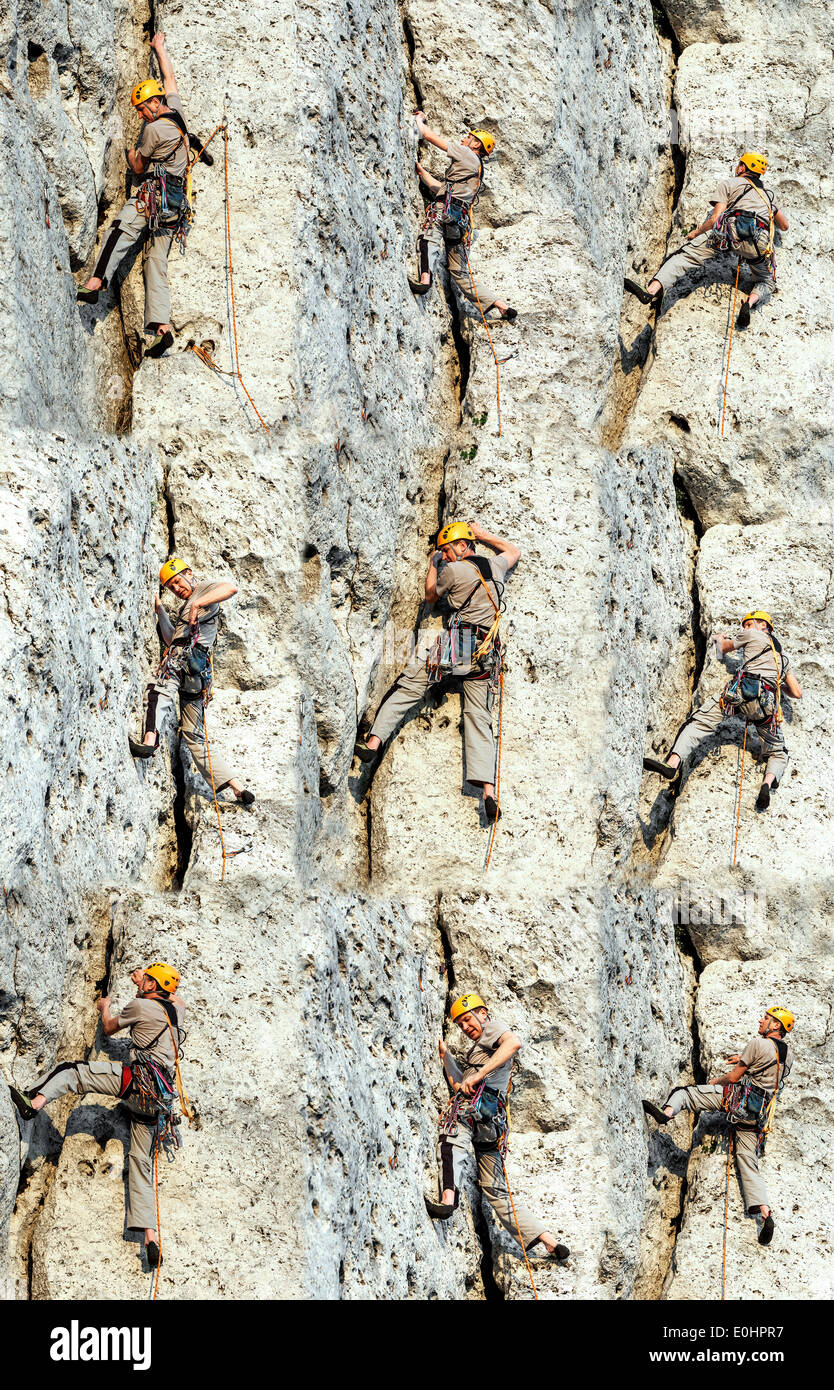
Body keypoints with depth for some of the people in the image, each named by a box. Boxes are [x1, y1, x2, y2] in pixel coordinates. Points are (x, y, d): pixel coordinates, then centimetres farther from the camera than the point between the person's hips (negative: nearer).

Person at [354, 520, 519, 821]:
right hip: (486, 658, 5)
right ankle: (488, 792, -12)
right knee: (479, 720, 2)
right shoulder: (494, 567, 13)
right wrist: (484, 535, 39)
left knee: (405, 689, 7)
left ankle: (373, 742, -1)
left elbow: (431, 597, 16)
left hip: (456, 646, -5)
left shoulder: (454, 570, -2)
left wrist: (433, 566, 30)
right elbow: (514, 552, 37)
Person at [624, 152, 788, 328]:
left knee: (685, 255, -10)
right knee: (767, 283, 25)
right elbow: (784, 226, 44)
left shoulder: (728, 184, 21)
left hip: (733, 229, -4)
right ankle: (751, 300, -12)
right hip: (761, 241, 4)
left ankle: (652, 291, -35)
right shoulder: (769, 194, 35)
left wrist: (697, 232, 26)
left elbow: (715, 218, 9)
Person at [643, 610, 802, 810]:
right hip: (768, 705, 4)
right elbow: (797, 693, 32)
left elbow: (723, 650, 35)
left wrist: (720, 640, 60)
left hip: (744, 691, -4)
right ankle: (769, 782, -17)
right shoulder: (783, 658, 34)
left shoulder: (751, 635, 21)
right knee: (778, 754, 17)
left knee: (700, 721, -12)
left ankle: (673, 763, -37)